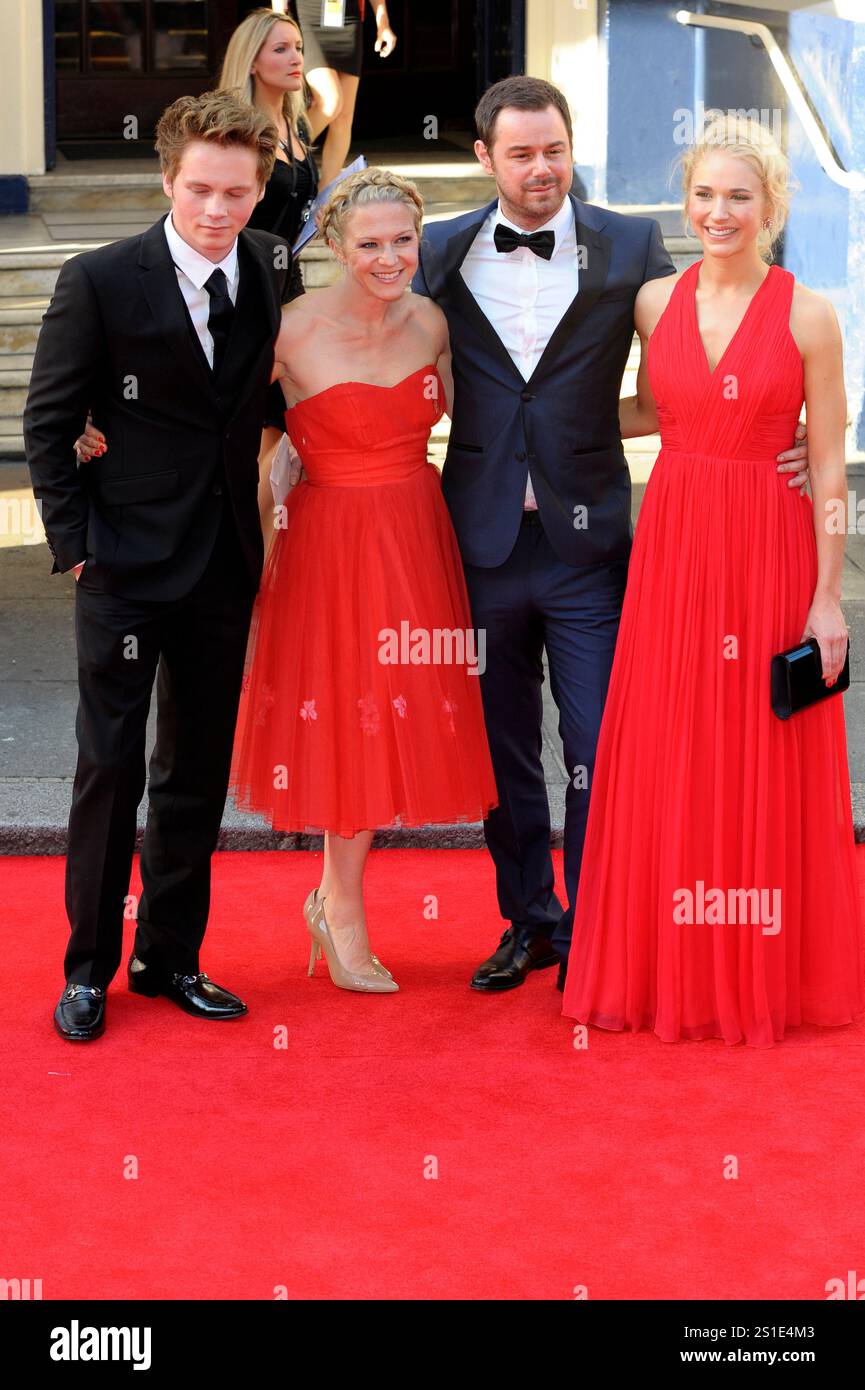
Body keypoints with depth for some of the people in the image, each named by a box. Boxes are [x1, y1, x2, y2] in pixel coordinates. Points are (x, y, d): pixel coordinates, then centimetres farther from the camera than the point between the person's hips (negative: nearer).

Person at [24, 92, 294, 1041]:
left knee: (199, 769, 12)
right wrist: (76, 544, -8)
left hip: (225, 568, 4)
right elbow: (47, 423, -4)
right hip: (126, 568, -4)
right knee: (111, 766, 0)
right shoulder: (99, 282, -9)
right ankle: (89, 967, 14)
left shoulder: (273, 275, 2)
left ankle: (171, 956, 25)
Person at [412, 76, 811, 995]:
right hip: (482, 536, 2)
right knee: (504, 748, 13)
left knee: (597, 748, 1)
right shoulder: (443, 252, 4)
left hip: (586, 538, -2)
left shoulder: (630, 247, -1)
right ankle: (529, 921, 29)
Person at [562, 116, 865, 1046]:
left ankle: (765, 974, 20)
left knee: (764, 767, 4)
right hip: (672, 541, 4)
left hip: (770, 549, -3)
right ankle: (671, 971, 20)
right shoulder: (656, 303, 4)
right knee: (665, 765, 6)